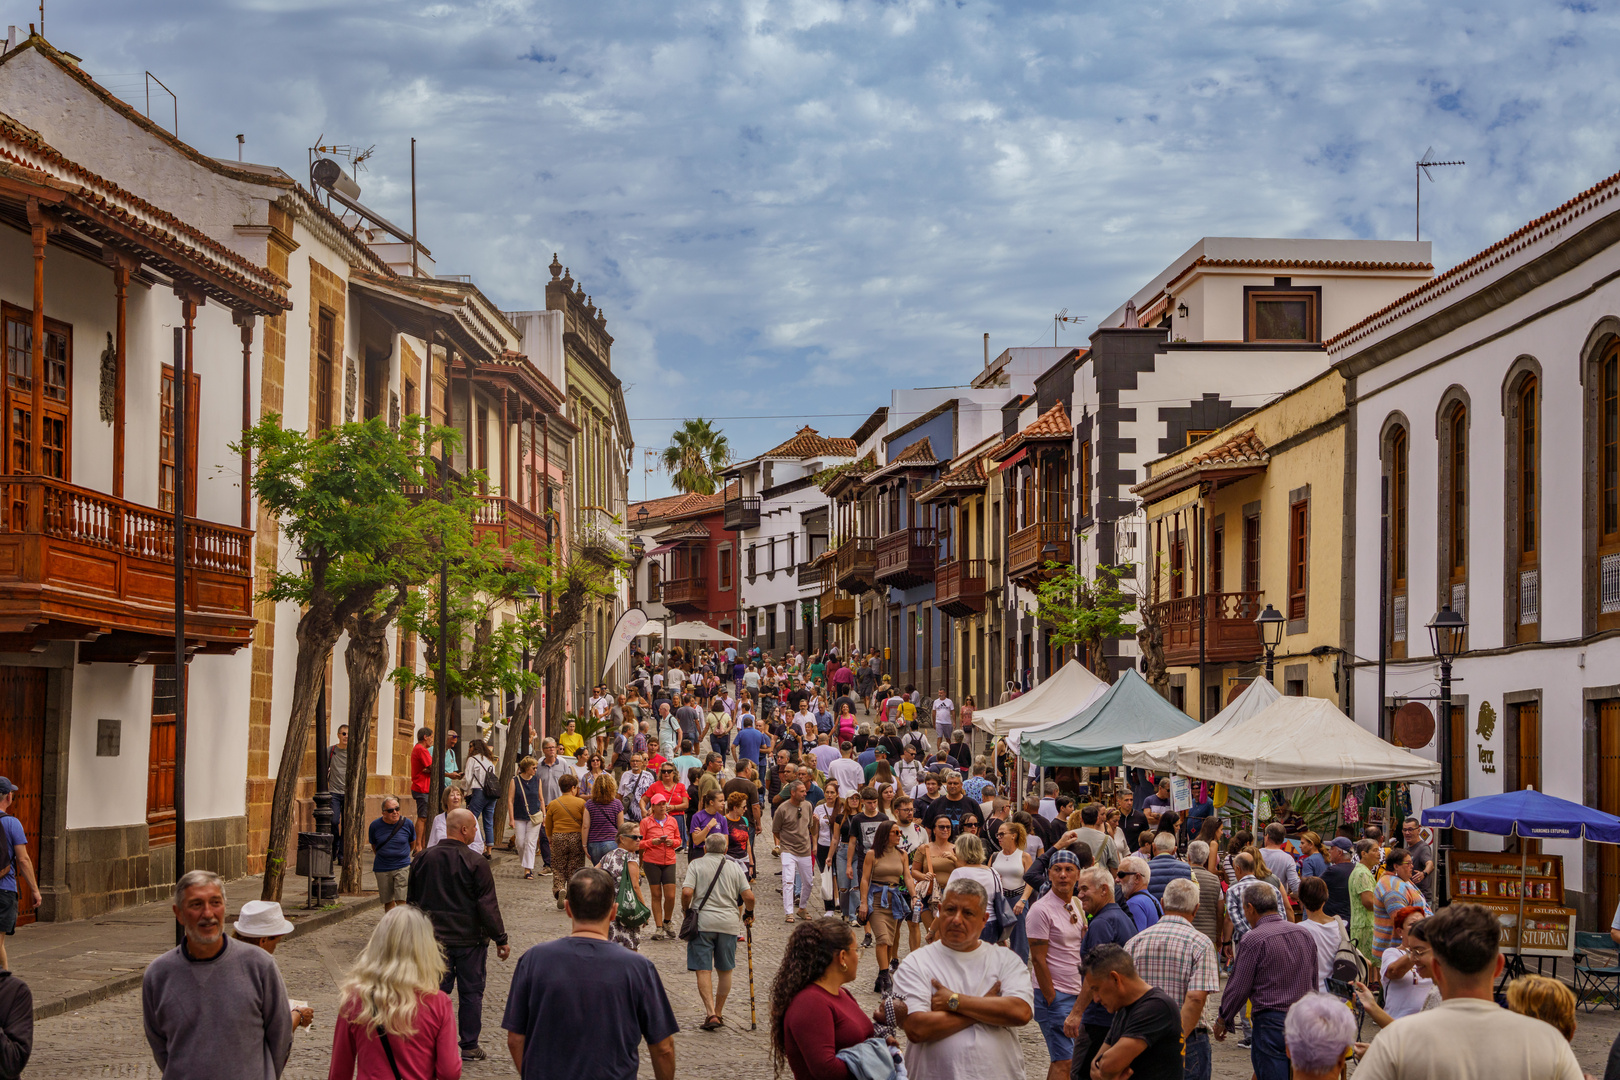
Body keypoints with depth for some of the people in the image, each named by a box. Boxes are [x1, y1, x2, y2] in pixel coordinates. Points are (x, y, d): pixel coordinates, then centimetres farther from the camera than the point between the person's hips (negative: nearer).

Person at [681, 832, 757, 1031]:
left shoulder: (696, 864, 1)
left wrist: (686, 911, 7)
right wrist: (749, 914, 19)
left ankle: (711, 1014, -13)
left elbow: (686, 892, -11)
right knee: (725, 971, 15)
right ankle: (718, 1013, 21)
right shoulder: (734, 867, 8)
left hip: (702, 922, -2)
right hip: (728, 923, 2)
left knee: (703, 970, -1)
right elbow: (748, 897, 1)